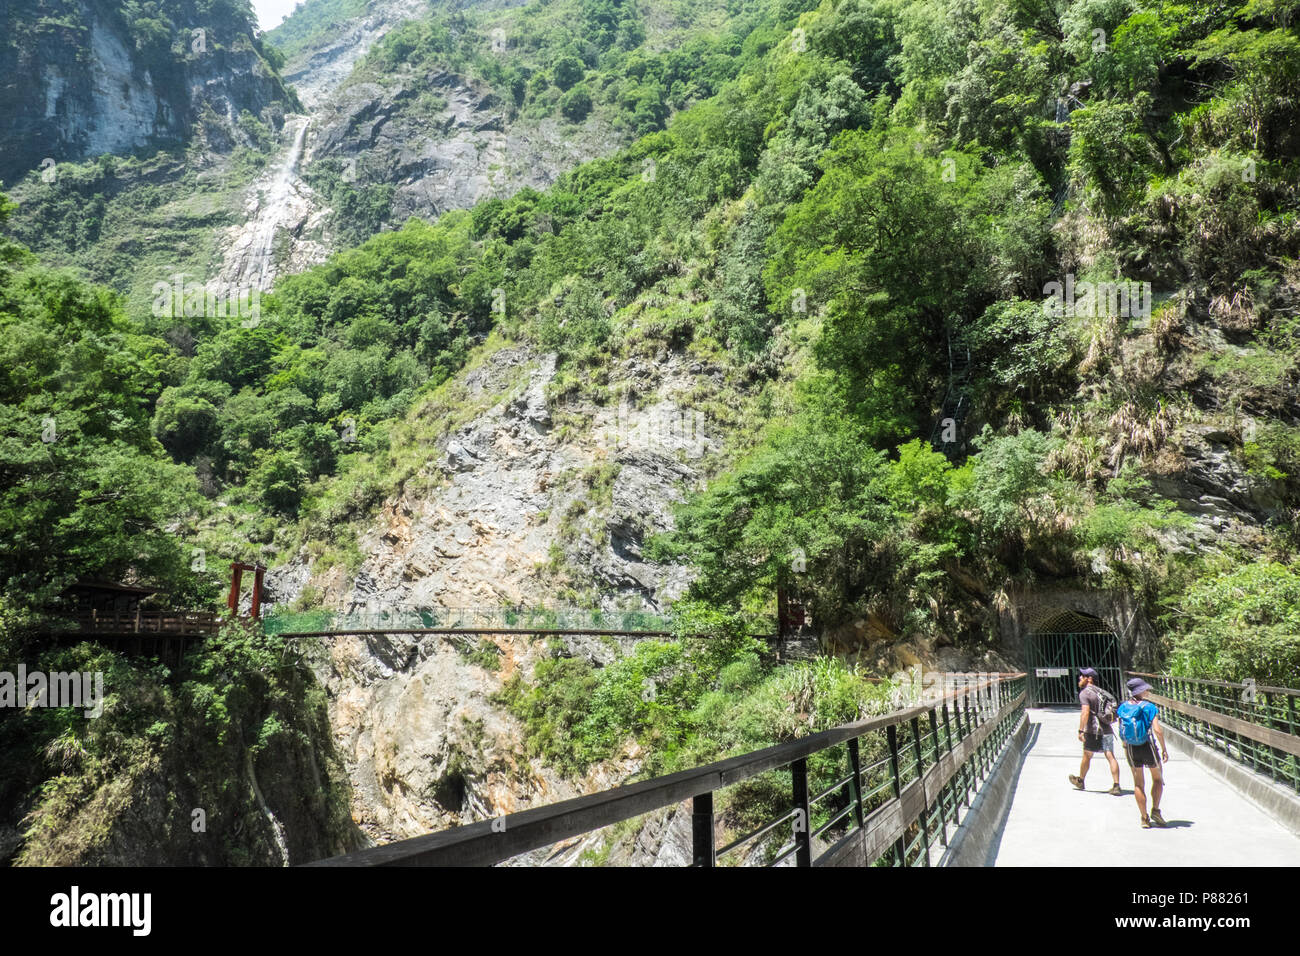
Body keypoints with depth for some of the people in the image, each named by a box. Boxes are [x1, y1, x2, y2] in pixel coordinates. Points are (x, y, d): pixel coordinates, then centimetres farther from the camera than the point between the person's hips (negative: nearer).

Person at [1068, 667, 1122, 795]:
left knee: (1087, 756, 10)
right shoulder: (1100, 691, 15)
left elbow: (1085, 712, -21)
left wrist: (1081, 730, -23)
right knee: (1111, 757, 0)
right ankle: (1116, 785, -8)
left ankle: (1080, 781, 27)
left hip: (1093, 731, -6)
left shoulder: (1084, 693, -9)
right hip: (1107, 730, 6)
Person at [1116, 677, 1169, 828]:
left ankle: (1144, 818, 10)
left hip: (1131, 749, 3)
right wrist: (1164, 749, -10)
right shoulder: (1149, 707, -13)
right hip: (1148, 747, -3)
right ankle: (1155, 810, 8)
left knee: (1138, 784, 10)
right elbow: (1158, 730, -19)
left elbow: (1121, 731, 4)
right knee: (1158, 779, 19)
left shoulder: (1123, 707, -1)